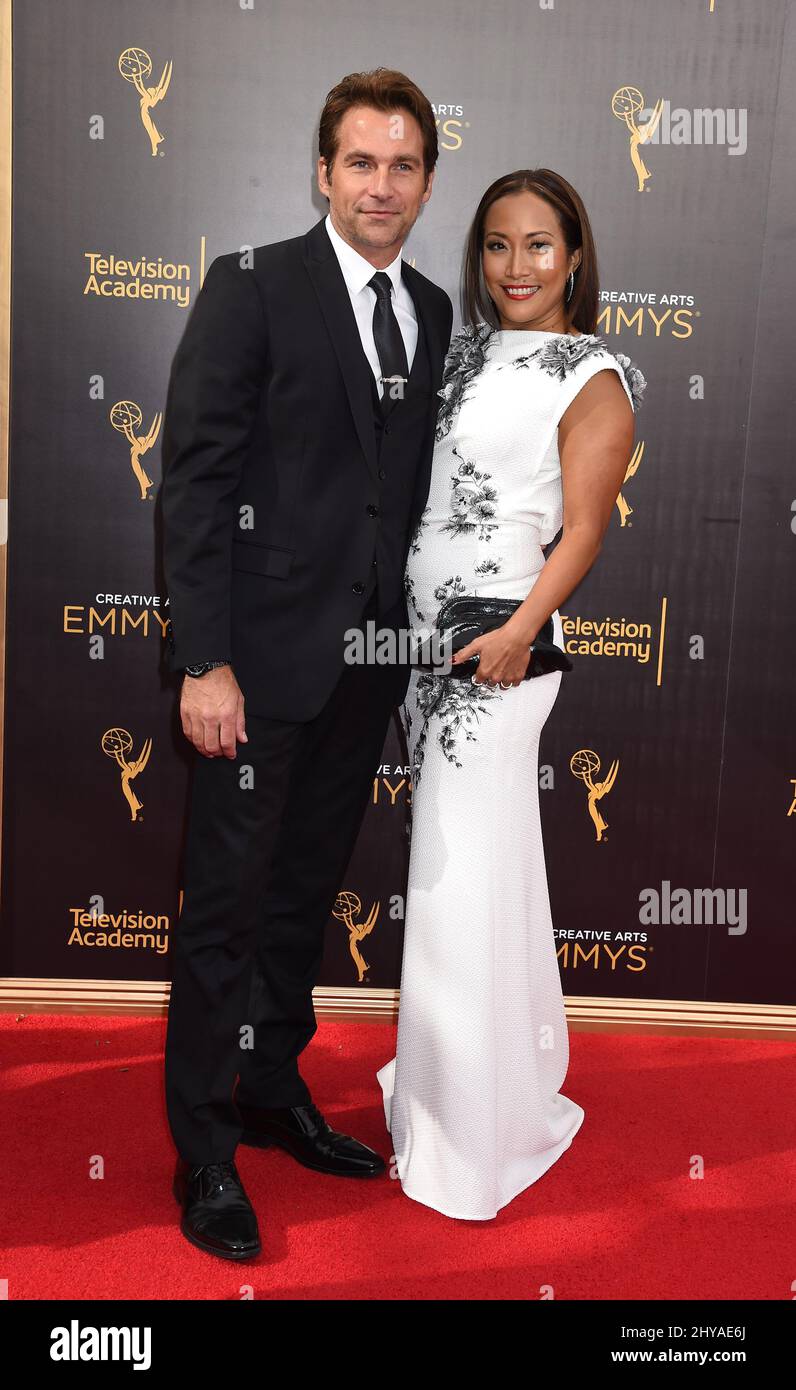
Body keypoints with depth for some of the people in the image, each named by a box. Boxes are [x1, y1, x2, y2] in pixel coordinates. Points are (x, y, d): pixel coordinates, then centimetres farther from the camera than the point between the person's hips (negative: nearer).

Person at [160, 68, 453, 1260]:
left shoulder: (433, 312, 12)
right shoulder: (252, 288, -5)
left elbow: (414, 482, 13)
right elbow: (195, 479, -11)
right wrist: (203, 661, -17)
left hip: (370, 658, 6)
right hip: (266, 655, -5)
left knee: (308, 890, 17)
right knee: (226, 902, 4)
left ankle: (272, 1091, 35)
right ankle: (205, 1152, 20)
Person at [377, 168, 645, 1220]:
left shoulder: (590, 381, -5)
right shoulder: (466, 353, 15)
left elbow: (583, 533, -10)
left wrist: (520, 631, -23)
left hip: (495, 646, -7)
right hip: (425, 634, 7)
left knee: (469, 878, -2)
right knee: (449, 859, 16)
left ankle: (477, 1132, 15)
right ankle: (442, 1071, 34)